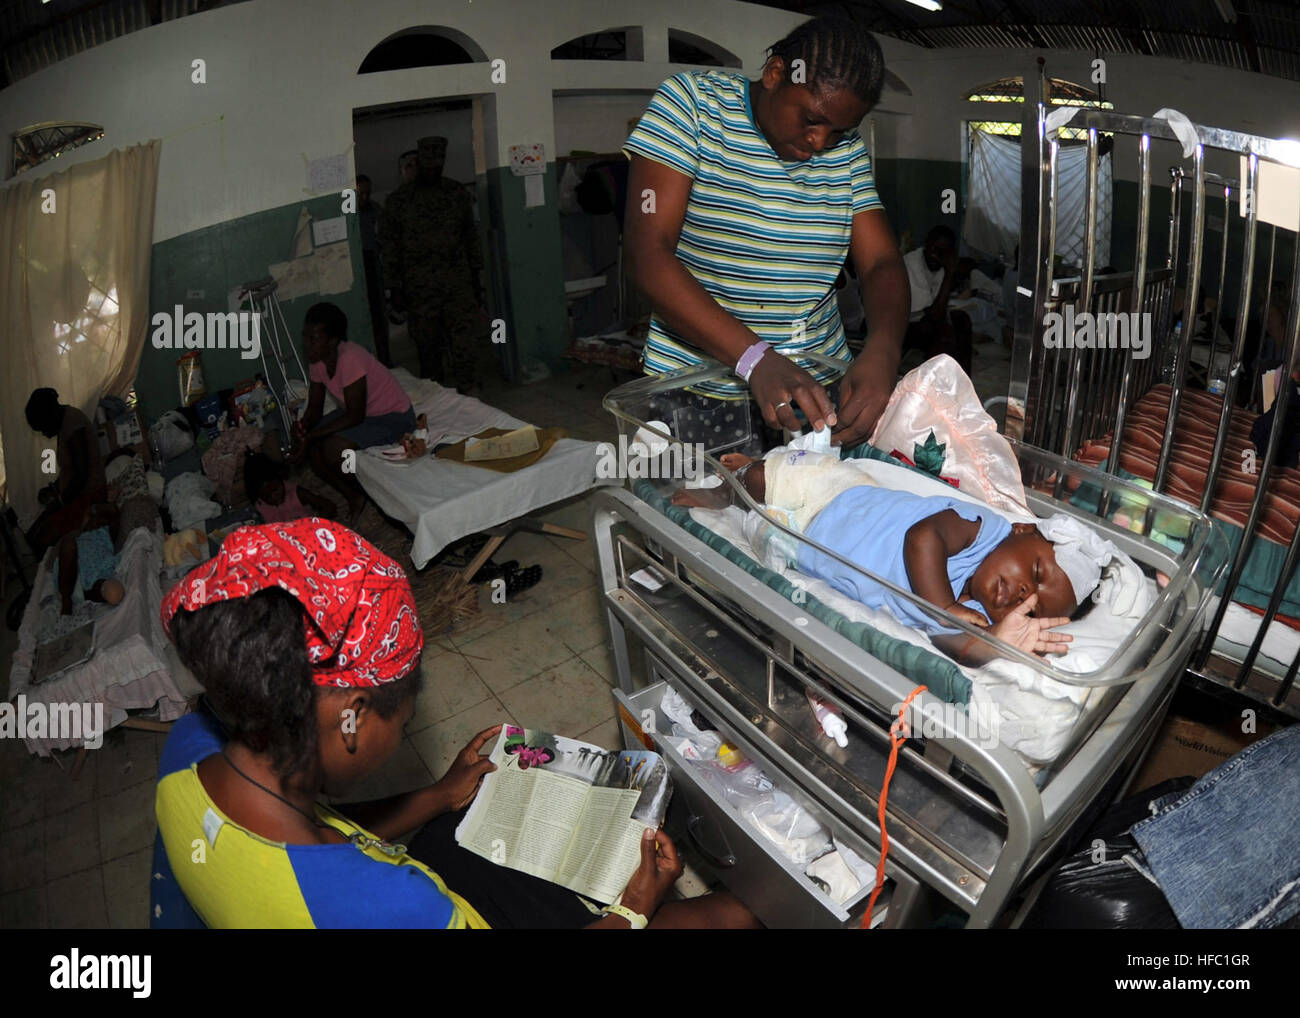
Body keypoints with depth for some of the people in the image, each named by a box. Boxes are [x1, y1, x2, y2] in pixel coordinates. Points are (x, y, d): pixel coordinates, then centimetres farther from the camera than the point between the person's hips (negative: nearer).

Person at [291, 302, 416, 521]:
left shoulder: (350, 359, -31)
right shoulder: (317, 361, -5)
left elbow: (355, 416, -27)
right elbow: (314, 410, 2)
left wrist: (310, 436, -28)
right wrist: (302, 428, -20)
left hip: (394, 417, -9)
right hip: (358, 412, 9)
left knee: (334, 448, -28)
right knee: (308, 445, -8)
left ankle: (366, 495, -1)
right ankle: (353, 497, 4)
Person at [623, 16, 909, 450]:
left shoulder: (847, 150, 7)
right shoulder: (689, 104, -7)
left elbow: (881, 262, 3)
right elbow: (647, 253, -17)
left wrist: (882, 351, -22)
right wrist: (755, 359, -28)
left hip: (819, 385, 4)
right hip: (695, 392, -3)